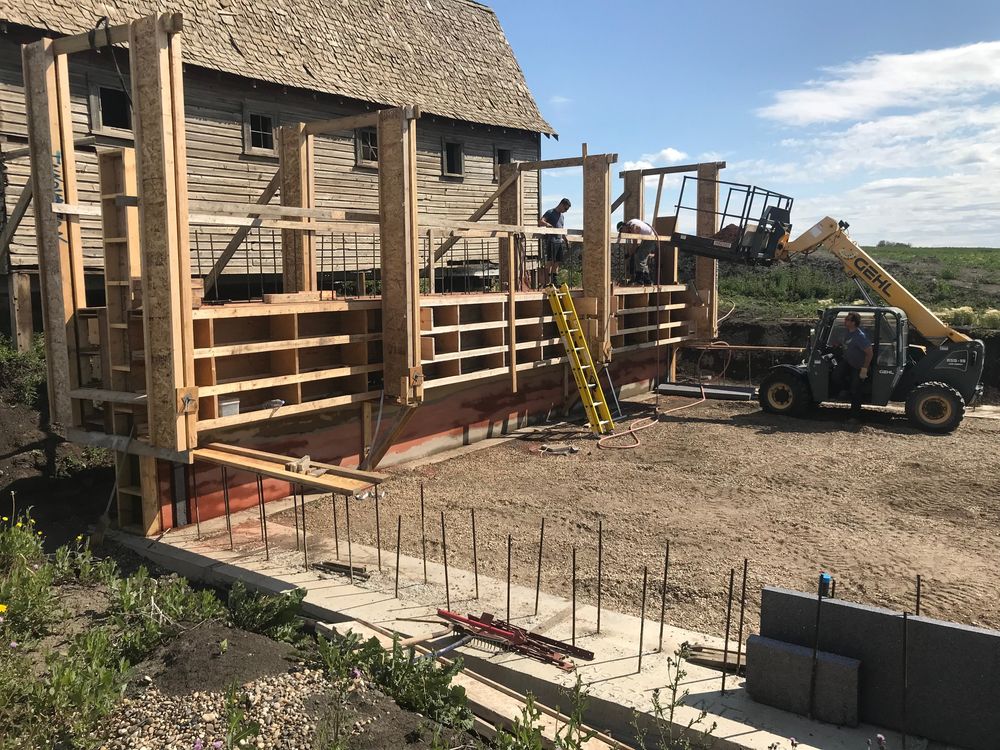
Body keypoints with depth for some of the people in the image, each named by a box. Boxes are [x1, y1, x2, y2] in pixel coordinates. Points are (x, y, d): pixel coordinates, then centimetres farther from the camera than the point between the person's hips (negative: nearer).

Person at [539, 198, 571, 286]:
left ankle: (554, 282, 10)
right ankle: (548, 282, -13)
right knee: (550, 262, -11)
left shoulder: (561, 215, 22)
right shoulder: (550, 212, -2)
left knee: (557, 262, 6)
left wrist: (564, 238, 21)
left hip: (559, 241, 8)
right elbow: (540, 221, -15)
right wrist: (547, 224, -32)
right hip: (551, 240, -8)